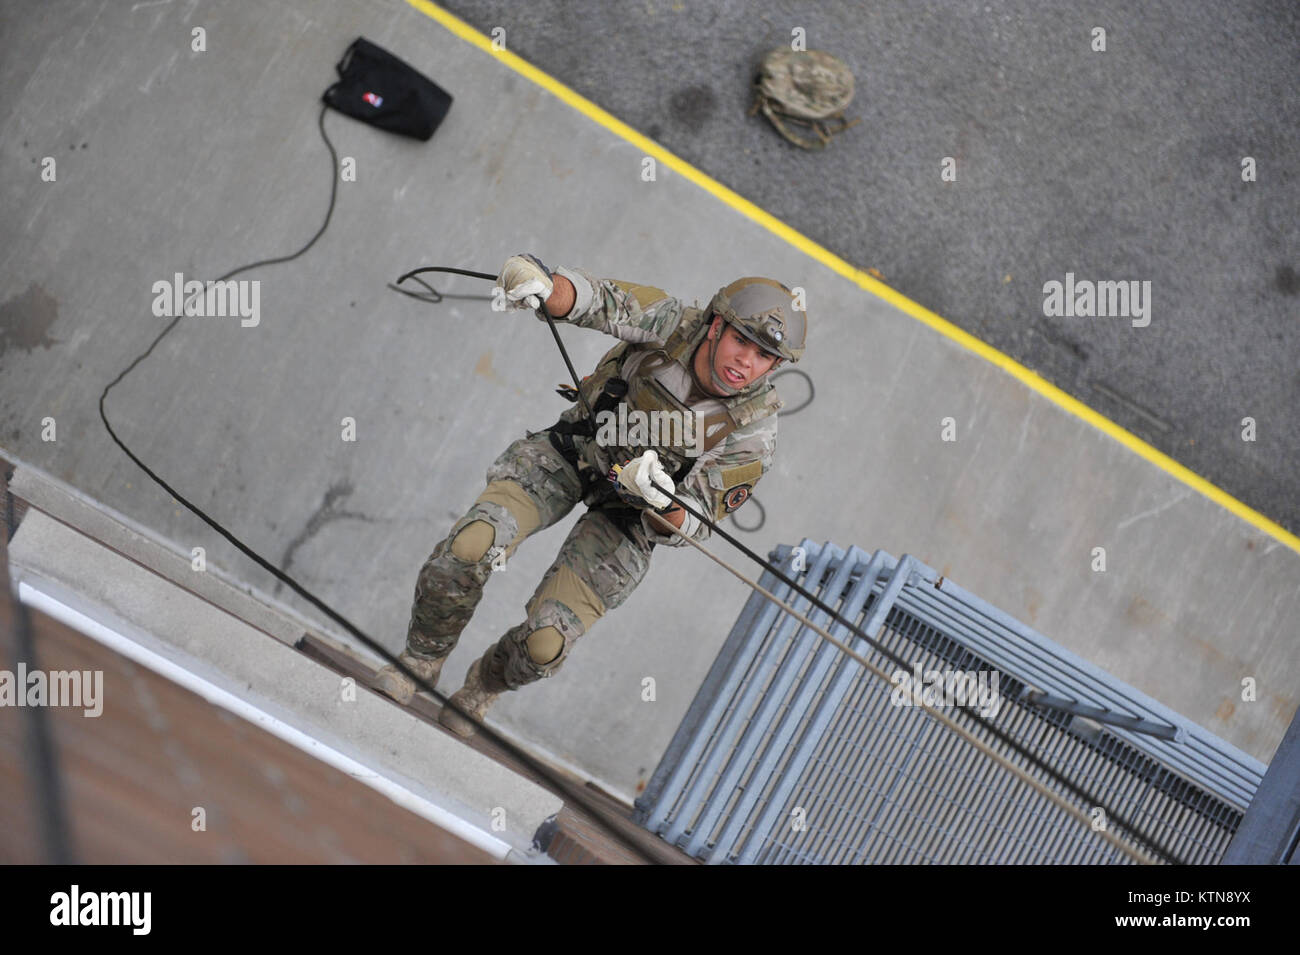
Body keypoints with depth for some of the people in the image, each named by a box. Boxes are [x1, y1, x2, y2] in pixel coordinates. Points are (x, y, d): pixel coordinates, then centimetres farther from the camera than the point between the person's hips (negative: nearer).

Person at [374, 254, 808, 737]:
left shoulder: (753, 433, -22)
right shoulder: (671, 325, -21)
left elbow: (691, 525, -22)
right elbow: (597, 300, -31)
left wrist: (659, 500, -44)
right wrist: (539, 283, -53)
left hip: (627, 515, -1)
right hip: (568, 454, 1)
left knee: (545, 643, -14)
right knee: (472, 544, -24)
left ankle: (486, 684, 24)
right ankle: (421, 661, 5)